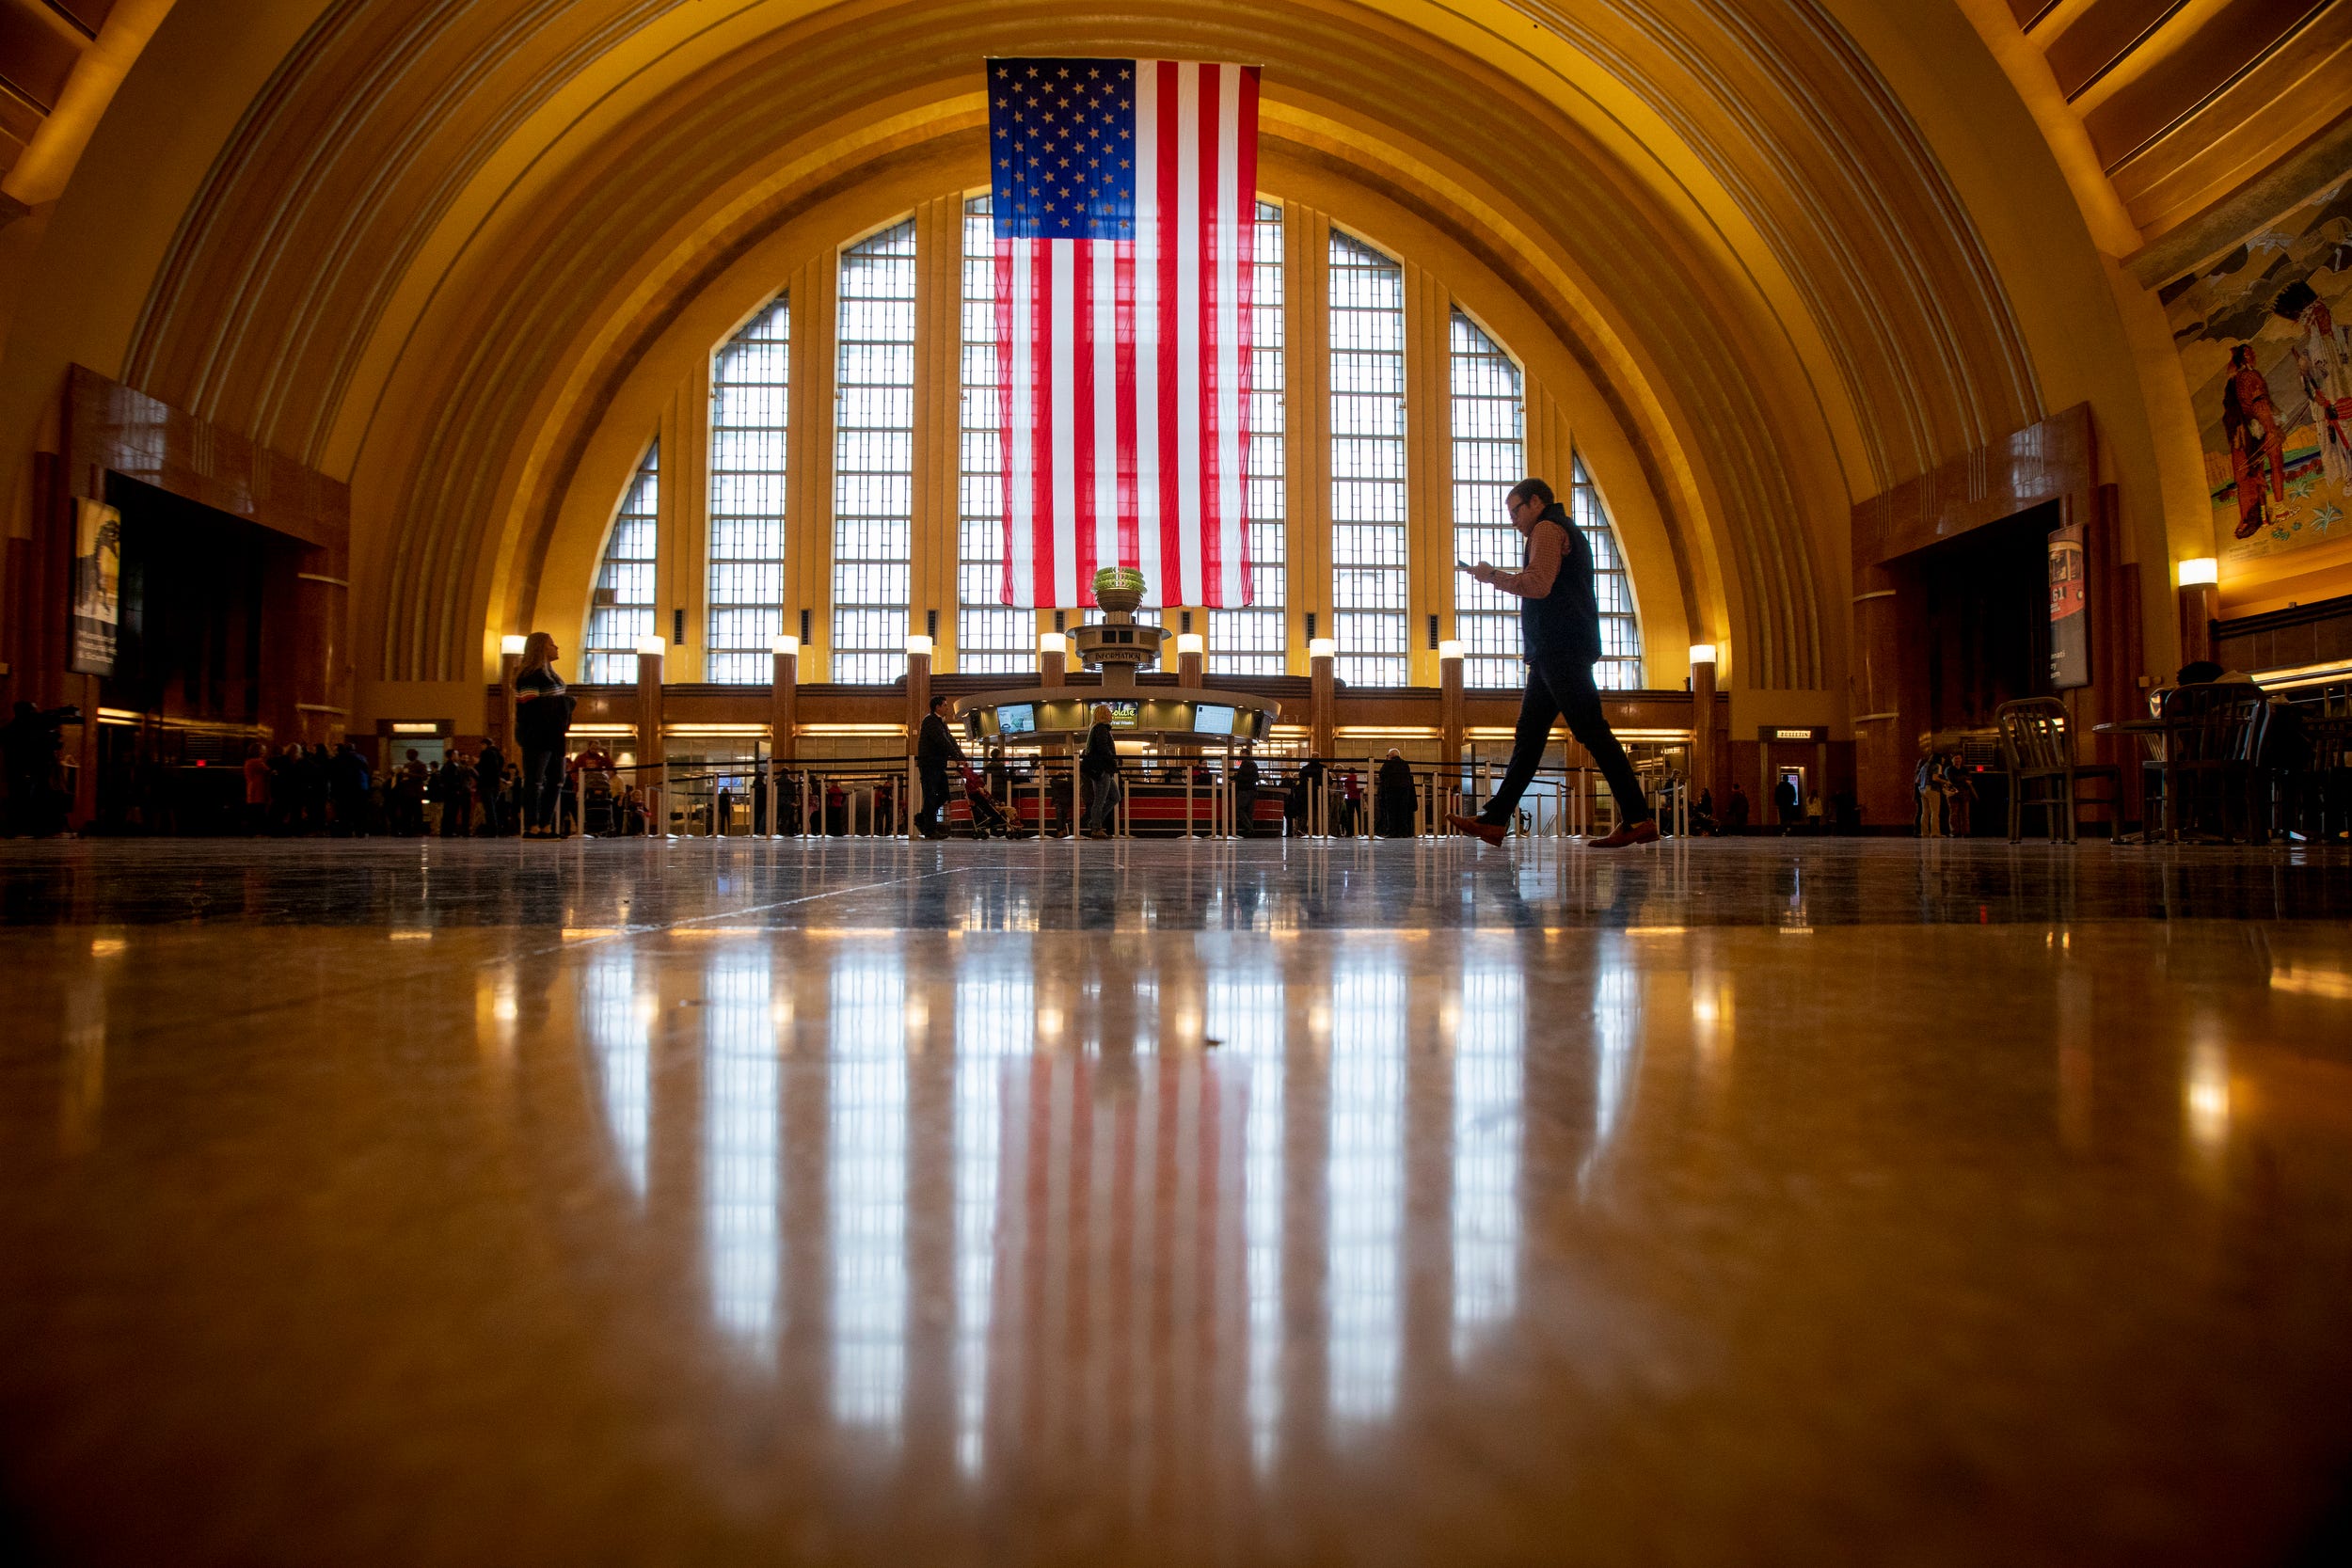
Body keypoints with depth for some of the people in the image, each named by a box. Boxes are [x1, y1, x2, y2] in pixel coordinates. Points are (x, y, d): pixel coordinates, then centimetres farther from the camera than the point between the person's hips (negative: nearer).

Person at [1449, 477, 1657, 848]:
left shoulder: (1548, 529, -4)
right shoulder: (1568, 532, 28)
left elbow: (1538, 584, -18)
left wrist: (1494, 576, -5)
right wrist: (1503, 579, 21)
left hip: (1560, 648, -11)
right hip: (1560, 652, 11)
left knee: (1591, 731, -13)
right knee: (1528, 734, 7)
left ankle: (1638, 820, -15)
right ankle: (1494, 820, 6)